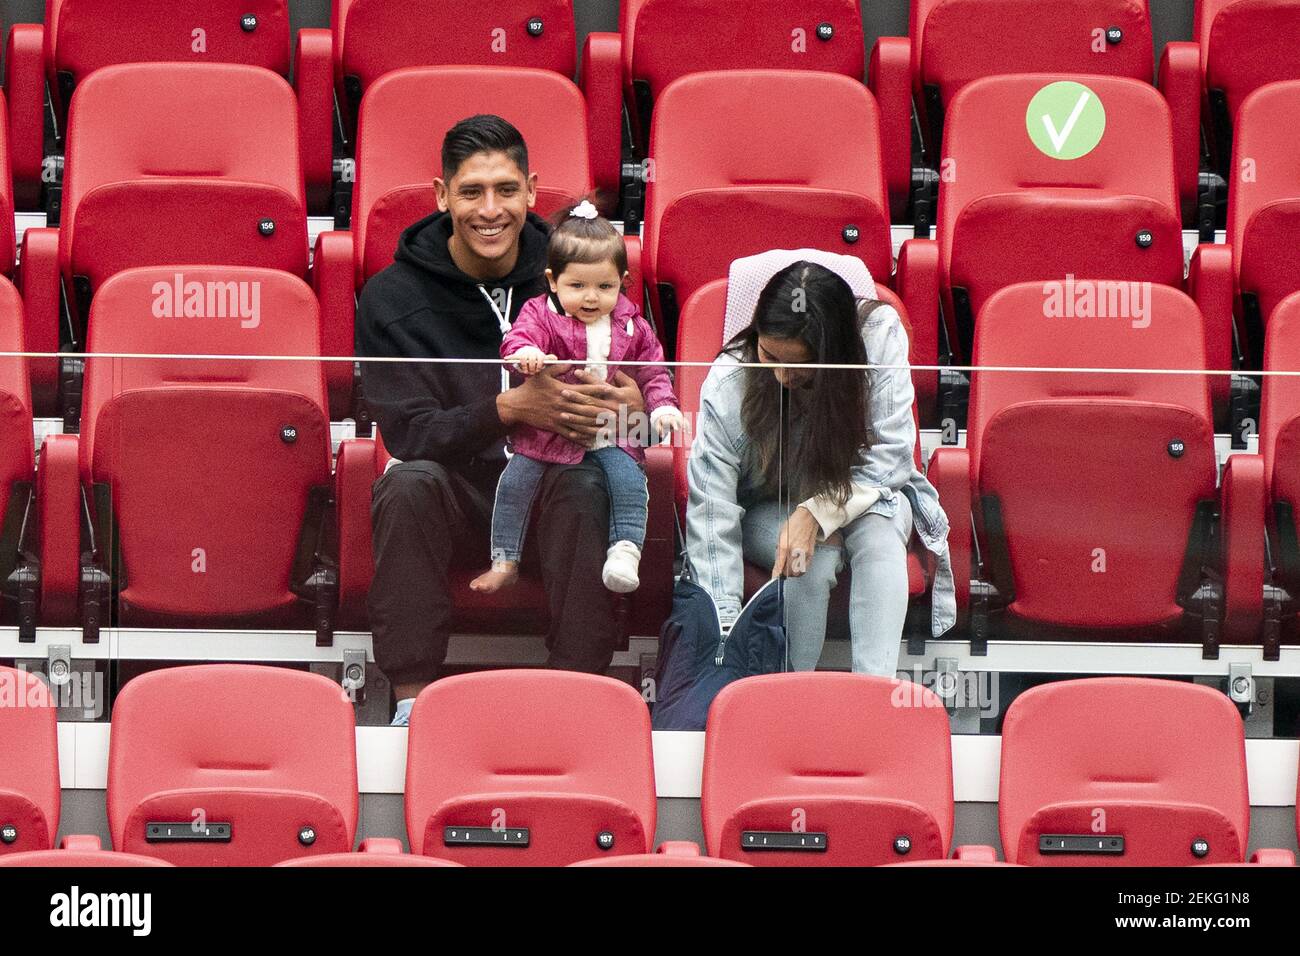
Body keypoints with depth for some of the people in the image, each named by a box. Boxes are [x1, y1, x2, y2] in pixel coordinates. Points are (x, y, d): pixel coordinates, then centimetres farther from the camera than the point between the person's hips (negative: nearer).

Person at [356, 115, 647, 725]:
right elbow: (407, 432, -14)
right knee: (408, 481, -33)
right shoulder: (391, 299, -5)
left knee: (585, 483, -32)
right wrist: (510, 408, -32)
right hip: (457, 499, -1)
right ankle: (412, 696, -29)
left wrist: (634, 407, -22)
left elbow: (629, 391, 6)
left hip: (549, 490, 1)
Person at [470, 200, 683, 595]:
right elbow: (518, 339, -22)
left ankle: (626, 552, -17)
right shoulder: (541, 315, -5)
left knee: (629, 477, -23)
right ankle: (504, 561, -4)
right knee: (517, 477, -15)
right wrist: (524, 353, -47)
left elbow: (652, 371, 12)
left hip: (612, 433, 1)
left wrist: (662, 407, -5)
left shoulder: (631, 327, 5)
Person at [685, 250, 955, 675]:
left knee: (879, 527, -33)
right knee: (816, 556, -33)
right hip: (767, 510, -1)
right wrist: (724, 635, -35)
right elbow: (711, 521, -27)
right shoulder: (727, 385, -26)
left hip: (859, 493, 1)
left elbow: (890, 455, -18)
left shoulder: (879, 333, -24)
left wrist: (818, 513, -33)